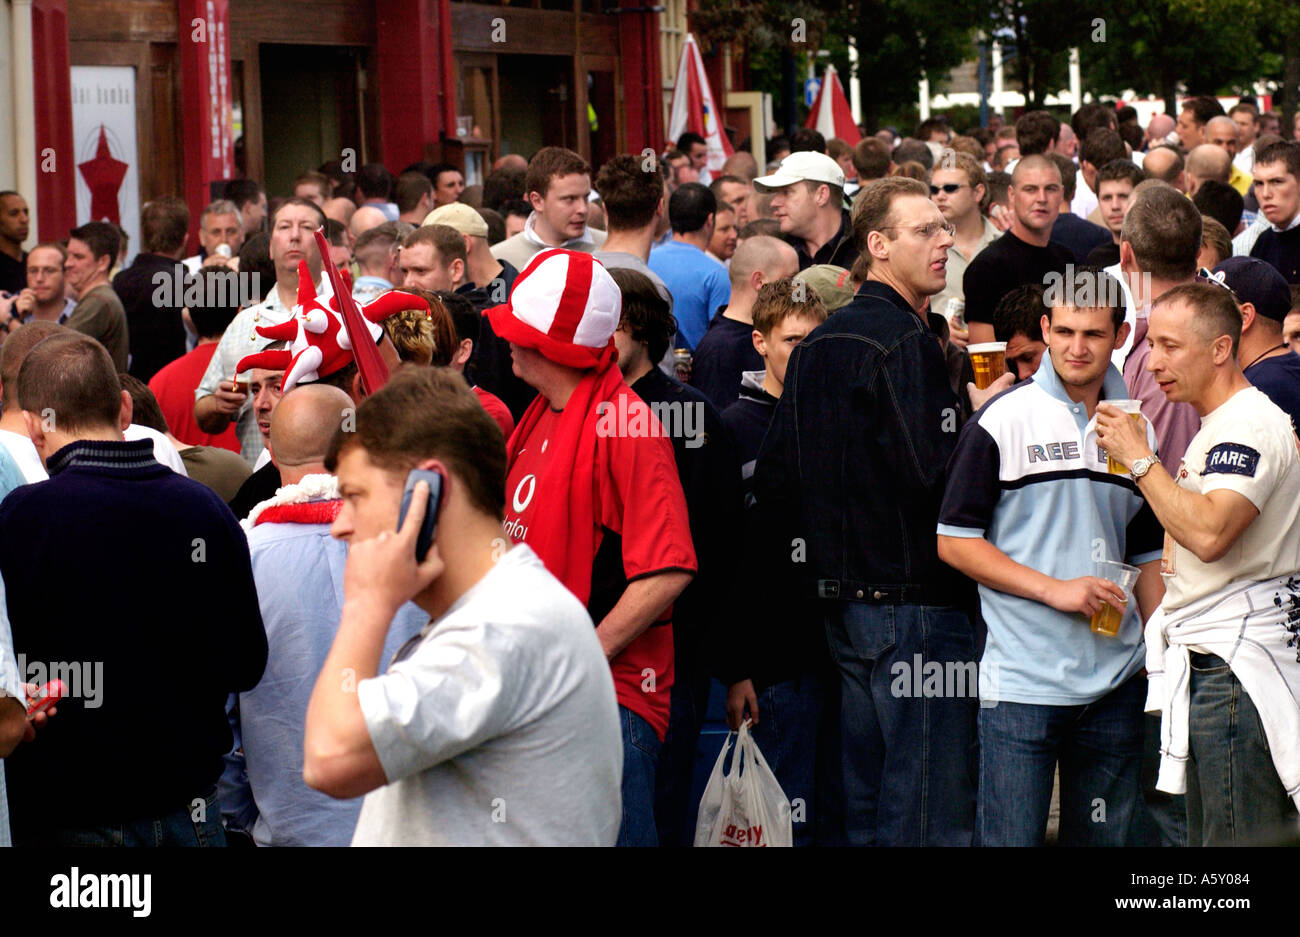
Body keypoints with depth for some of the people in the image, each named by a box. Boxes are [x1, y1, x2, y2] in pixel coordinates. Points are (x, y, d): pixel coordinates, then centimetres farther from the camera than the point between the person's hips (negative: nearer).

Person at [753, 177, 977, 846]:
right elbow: (933, 473, -23)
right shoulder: (905, 343, -13)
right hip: (912, 600, -9)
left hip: (840, 602, 9)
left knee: (862, 805, 15)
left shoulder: (817, 345, 13)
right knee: (930, 813, -6)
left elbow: (771, 482, 14)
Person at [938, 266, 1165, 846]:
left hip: (1116, 682, 5)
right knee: (1011, 838, -5)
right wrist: (1054, 589, -12)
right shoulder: (1003, 421, -4)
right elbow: (954, 541, -5)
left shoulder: (1134, 431, 11)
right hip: (1022, 681, -5)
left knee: (1107, 836, 8)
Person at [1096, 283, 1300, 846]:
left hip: (1235, 666, -11)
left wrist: (1139, 460, -19)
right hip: (1209, 661, 11)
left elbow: (1208, 534, -28)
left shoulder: (1252, 425, -14)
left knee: (1236, 842, -11)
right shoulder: (1217, 429, 20)